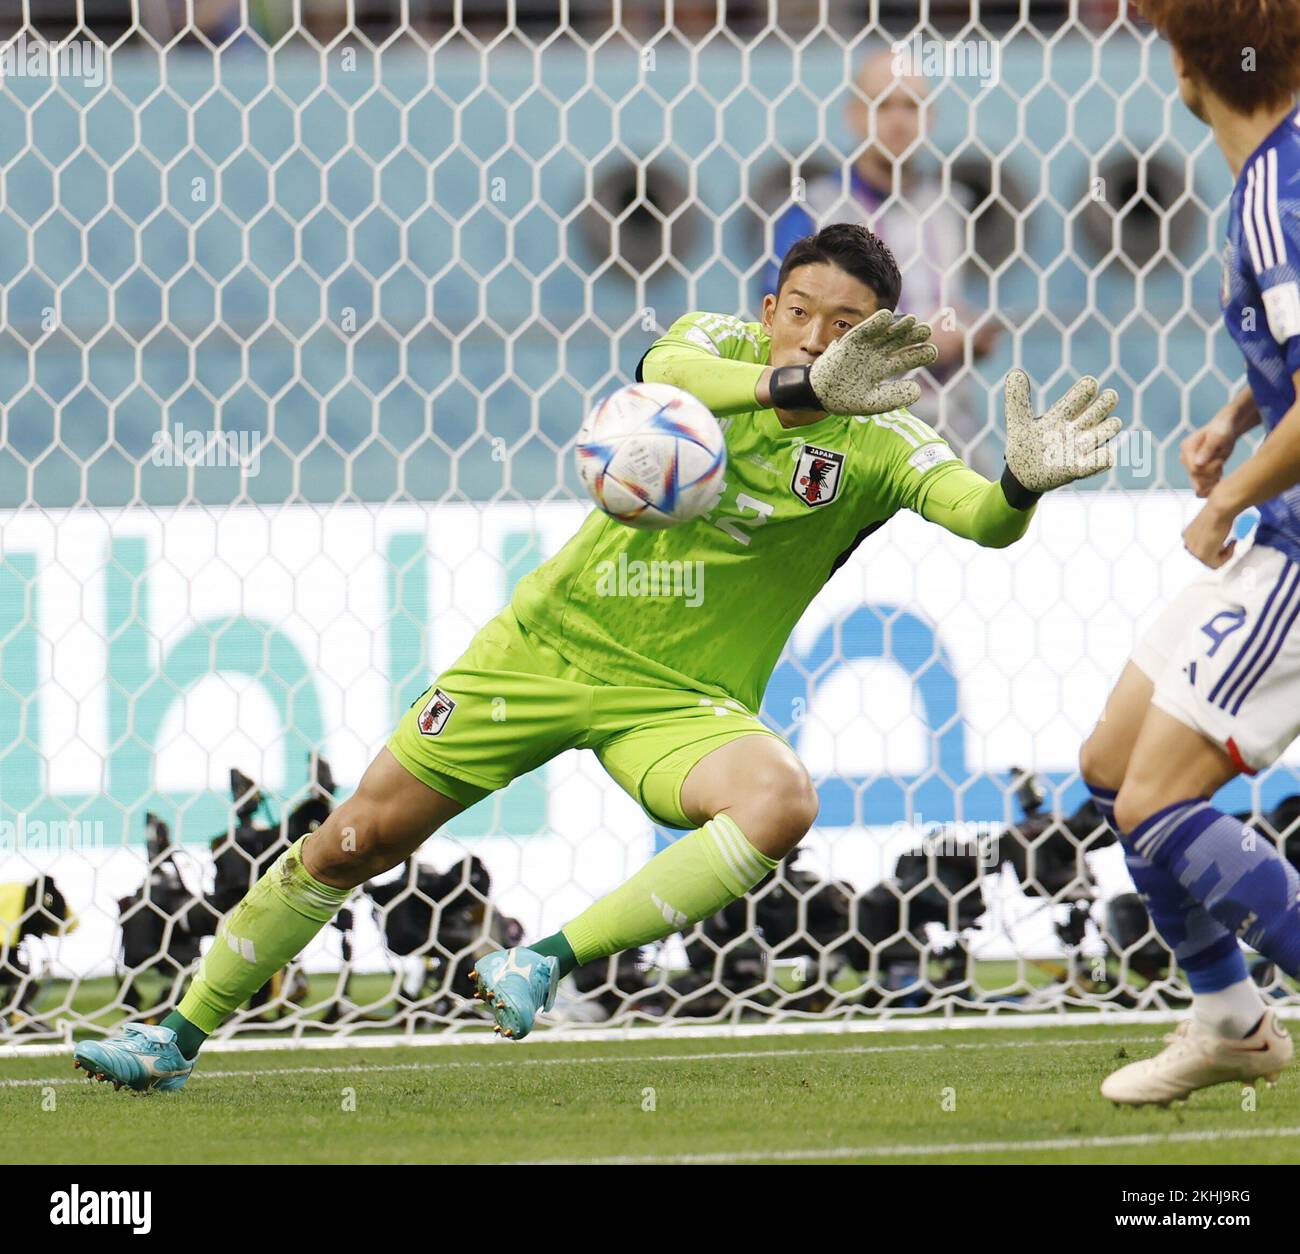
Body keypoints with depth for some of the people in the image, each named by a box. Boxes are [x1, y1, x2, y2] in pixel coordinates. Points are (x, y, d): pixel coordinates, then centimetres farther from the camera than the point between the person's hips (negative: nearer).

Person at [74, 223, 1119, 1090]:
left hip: (682, 700, -1)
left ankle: (551, 962, -21)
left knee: (781, 804, -33)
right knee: (357, 840, 3)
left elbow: (978, 517, -29)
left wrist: (1024, 484, -53)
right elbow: (664, 369, -35)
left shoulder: (878, 445, -11)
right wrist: (801, 387, -51)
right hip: (550, 639, 1)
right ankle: (180, 1036, 22)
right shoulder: (721, 346, -10)